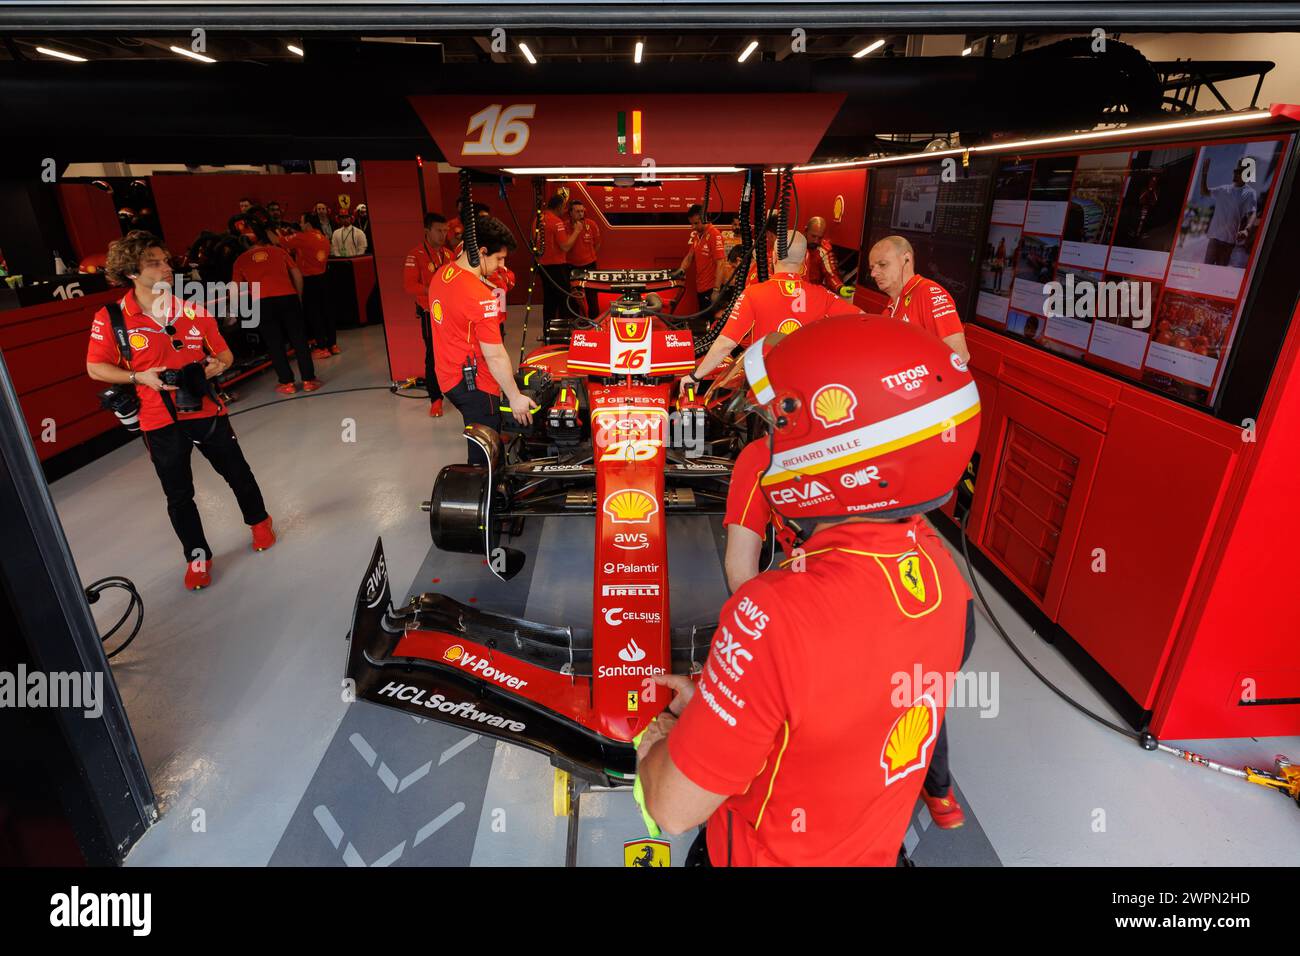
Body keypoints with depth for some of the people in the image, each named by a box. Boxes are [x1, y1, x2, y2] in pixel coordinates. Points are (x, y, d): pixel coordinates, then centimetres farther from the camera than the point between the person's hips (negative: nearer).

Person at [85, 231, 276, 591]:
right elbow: (95, 368, -1)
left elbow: (224, 353, 8)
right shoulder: (110, 319, -8)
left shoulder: (192, 310, -2)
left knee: (237, 472, 15)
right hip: (160, 422, -1)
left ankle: (259, 521, 41)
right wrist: (139, 377, -16)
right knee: (178, 495, 9)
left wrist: (217, 365, -15)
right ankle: (197, 556, 26)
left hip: (207, 410, 1)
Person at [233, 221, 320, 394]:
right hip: (288, 297, 1)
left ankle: (287, 383, 10)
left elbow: (235, 290, 15)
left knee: (275, 344, 8)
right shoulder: (279, 251, 19)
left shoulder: (240, 260, 18)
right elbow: (297, 275, 14)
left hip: (262, 302, 0)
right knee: (299, 339, 7)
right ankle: (309, 380, 8)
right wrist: (299, 297, 24)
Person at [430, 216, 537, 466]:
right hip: (474, 385, -9)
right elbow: (495, 355, -22)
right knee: (484, 455, 3)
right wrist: (515, 397, -15)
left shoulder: (441, 275, 4)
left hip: (449, 377, 9)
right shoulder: (480, 296, -24)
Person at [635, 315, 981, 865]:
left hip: (770, 856, -5)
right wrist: (713, 701, 3)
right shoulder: (938, 569, -15)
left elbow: (673, 808, -26)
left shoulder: (778, 614, -39)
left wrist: (656, 743, -7)